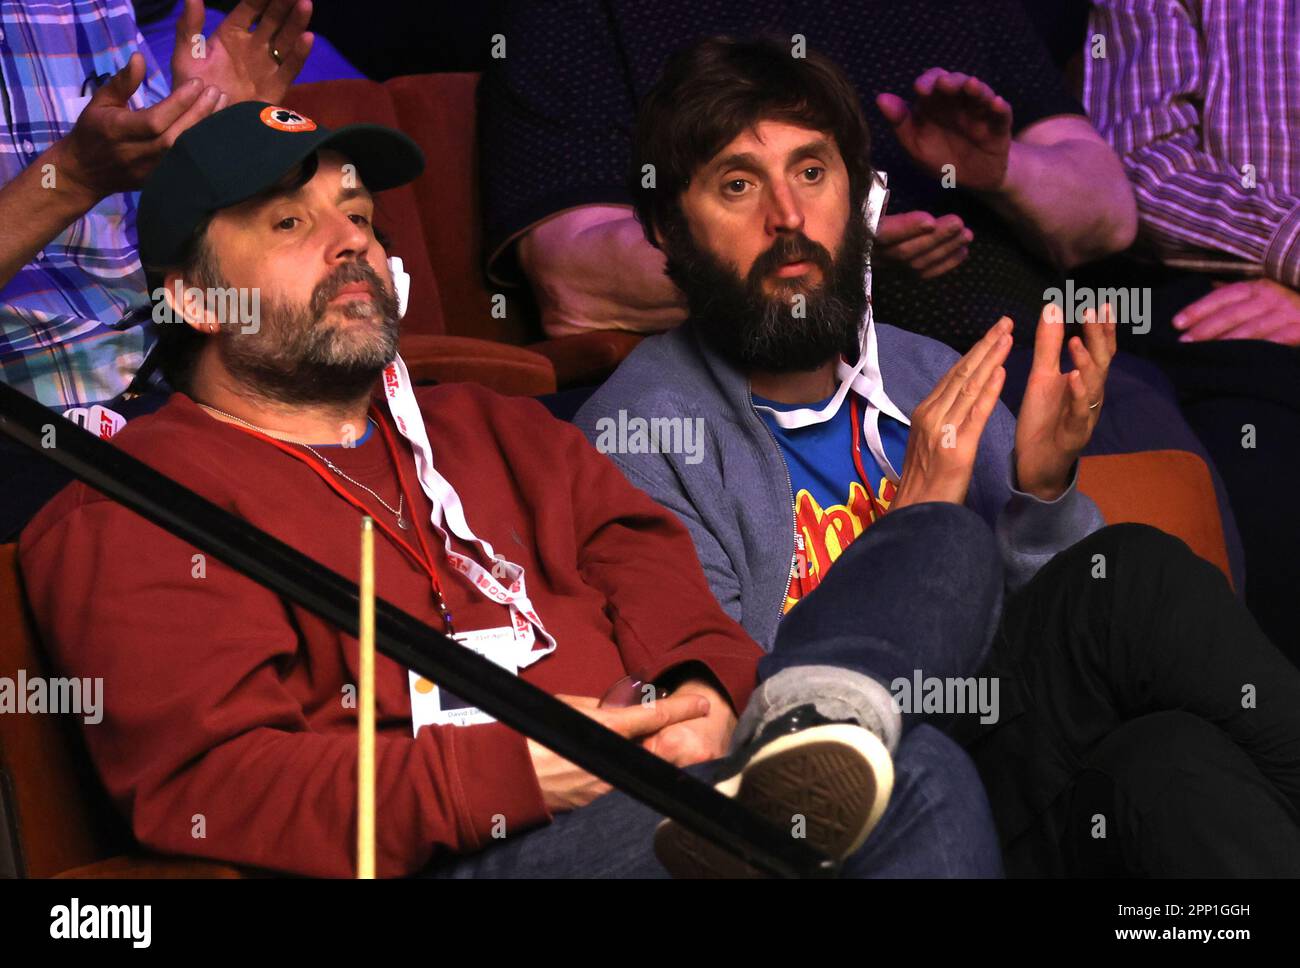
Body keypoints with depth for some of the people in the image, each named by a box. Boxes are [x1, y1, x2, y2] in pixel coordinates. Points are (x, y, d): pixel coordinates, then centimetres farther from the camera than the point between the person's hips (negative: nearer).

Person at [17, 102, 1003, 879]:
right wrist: (510, 775, -19)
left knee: (949, 546, -10)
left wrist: (703, 683, -5)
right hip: (448, 859, -9)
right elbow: (204, 784, -9)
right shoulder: (125, 513, 4)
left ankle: (808, 711, -28)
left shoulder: (482, 428, 32)